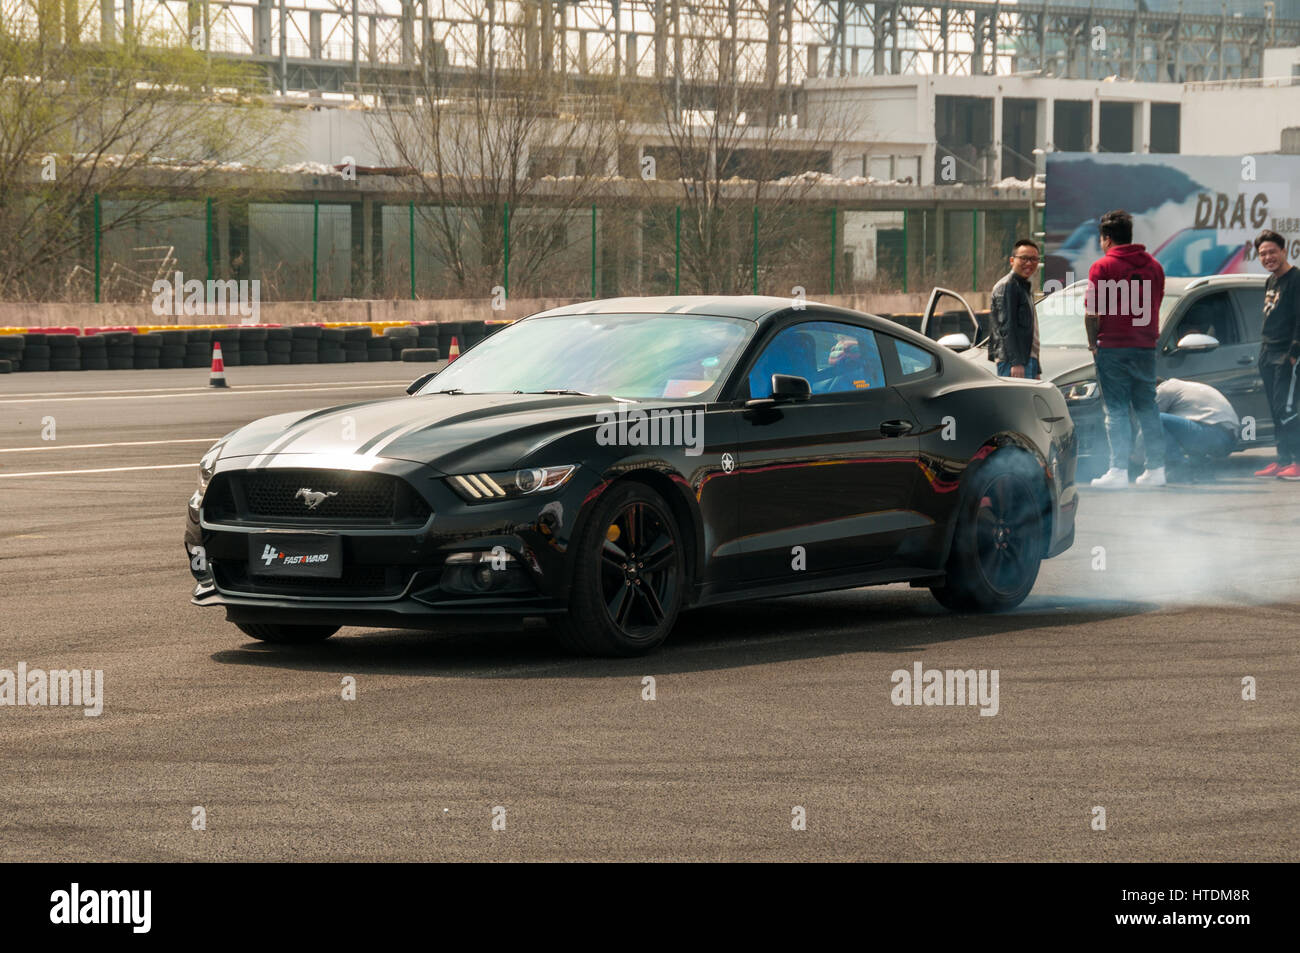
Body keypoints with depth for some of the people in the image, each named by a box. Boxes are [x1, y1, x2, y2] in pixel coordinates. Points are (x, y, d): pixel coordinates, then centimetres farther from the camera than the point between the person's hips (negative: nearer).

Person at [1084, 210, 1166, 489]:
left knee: (1116, 410, -2)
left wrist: (1093, 343, 1)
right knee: (1147, 408, 10)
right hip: (1145, 347, 5)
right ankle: (1156, 469, 11)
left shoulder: (1103, 266, -9)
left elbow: (1092, 312, -11)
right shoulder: (1153, 266, 9)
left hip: (1113, 348, -5)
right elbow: (1155, 307, 13)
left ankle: (1119, 471, -6)